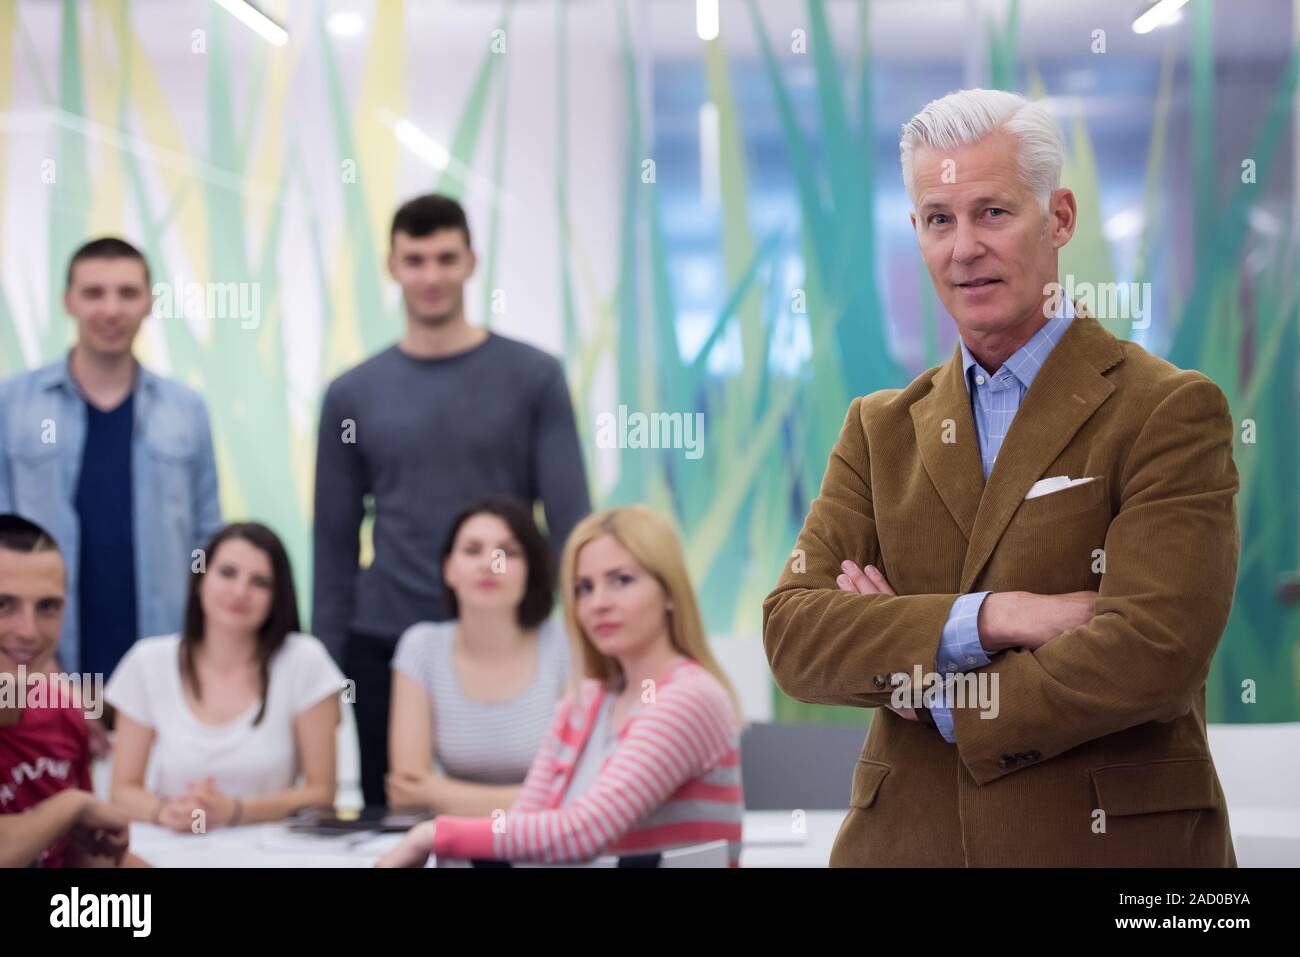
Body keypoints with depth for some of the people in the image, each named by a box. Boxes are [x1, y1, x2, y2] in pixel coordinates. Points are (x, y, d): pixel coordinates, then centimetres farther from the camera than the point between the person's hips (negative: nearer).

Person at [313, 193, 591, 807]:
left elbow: (569, 521, -2)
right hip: (385, 647, 2)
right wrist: (325, 663, 5)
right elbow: (335, 545, 9)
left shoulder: (533, 378, 1)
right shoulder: (353, 395, 6)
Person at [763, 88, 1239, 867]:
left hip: (1115, 840, -3)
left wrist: (937, 696, -8)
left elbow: (1153, 657, -18)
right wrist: (985, 619, -19)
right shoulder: (881, 430, 7)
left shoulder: (1172, 412, -7)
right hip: (907, 841, 3)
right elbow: (792, 634, -5)